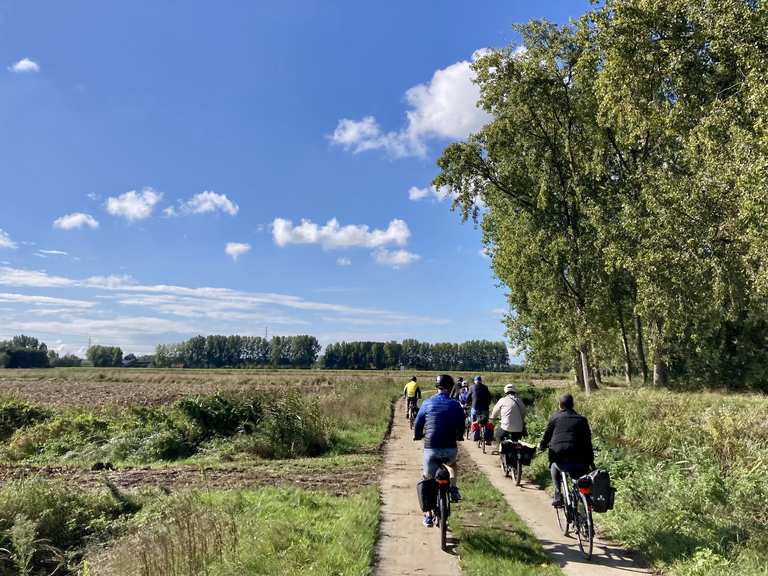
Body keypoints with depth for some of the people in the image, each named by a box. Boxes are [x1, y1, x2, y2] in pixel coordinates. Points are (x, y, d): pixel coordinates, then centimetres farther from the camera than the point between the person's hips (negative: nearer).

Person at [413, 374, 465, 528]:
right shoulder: (455, 405, 0)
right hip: (450, 449, 1)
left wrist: (417, 435, 29)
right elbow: (461, 429, 9)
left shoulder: (427, 403, 1)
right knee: (452, 464, 35)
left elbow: (418, 424, 9)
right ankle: (453, 489, 18)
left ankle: (428, 516, 15)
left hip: (431, 449, 0)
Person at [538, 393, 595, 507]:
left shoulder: (554, 417, 8)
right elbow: (588, 441, 13)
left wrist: (542, 446, 32)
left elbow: (547, 435, 12)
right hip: (578, 458, 1)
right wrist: (591, 461, 18)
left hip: (558, 454, -1)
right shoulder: (581, 419, 15)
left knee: (554, 466, 30)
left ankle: (558, 495, 17)